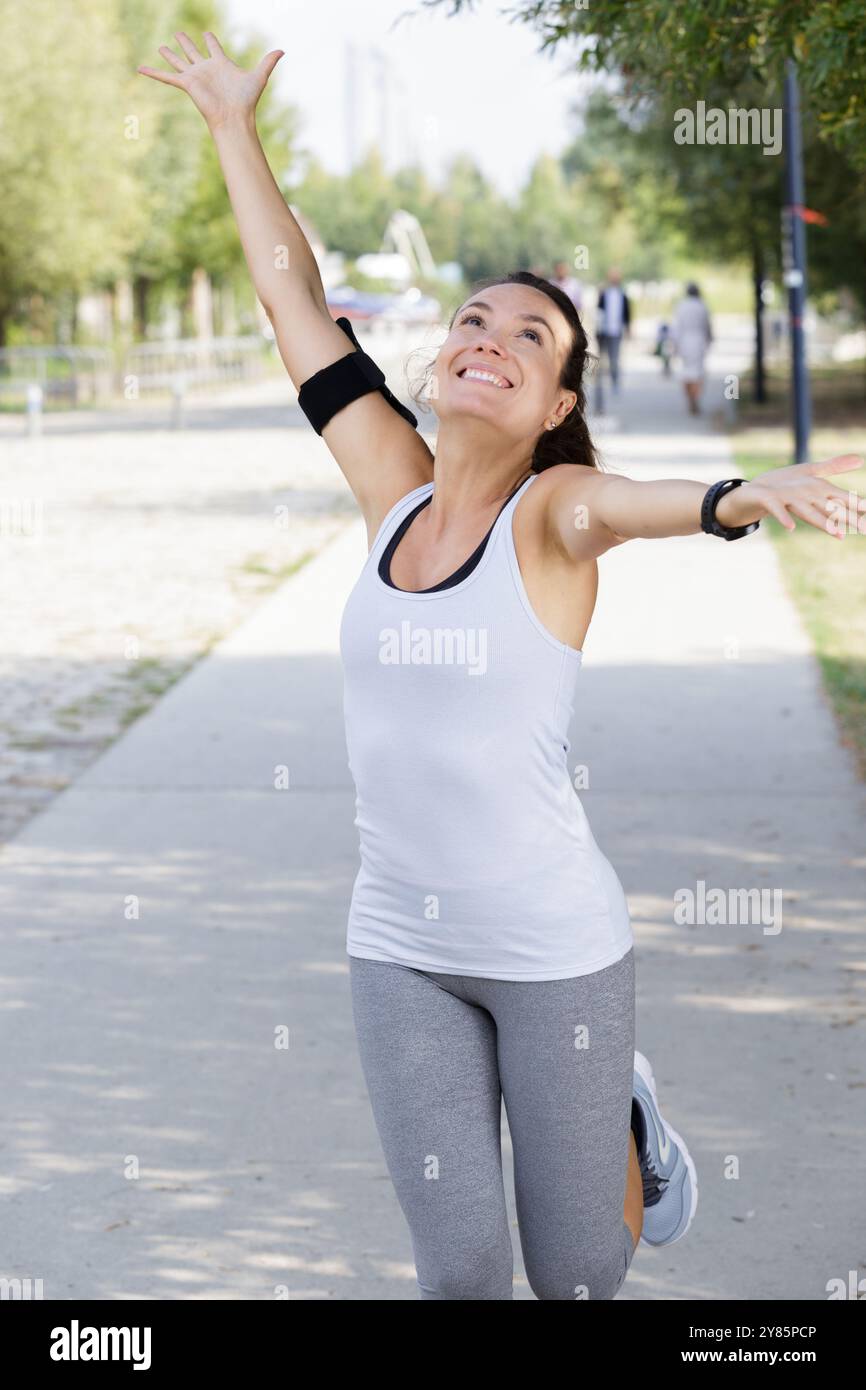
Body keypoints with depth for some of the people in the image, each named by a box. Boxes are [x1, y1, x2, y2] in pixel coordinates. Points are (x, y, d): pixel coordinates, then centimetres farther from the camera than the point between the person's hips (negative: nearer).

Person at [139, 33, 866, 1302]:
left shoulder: (553, 514, -11)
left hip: (555, 946, -3)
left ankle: (626, 1119, 41)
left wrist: (746, 498, -57)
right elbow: (293, 294, 7)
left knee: (575, 1273, 10)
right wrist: (235, 126, 12)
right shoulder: (397, 494, 1)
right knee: (457, 1267, 4)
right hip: (401, 948, 4)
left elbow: (637, 501, -36)